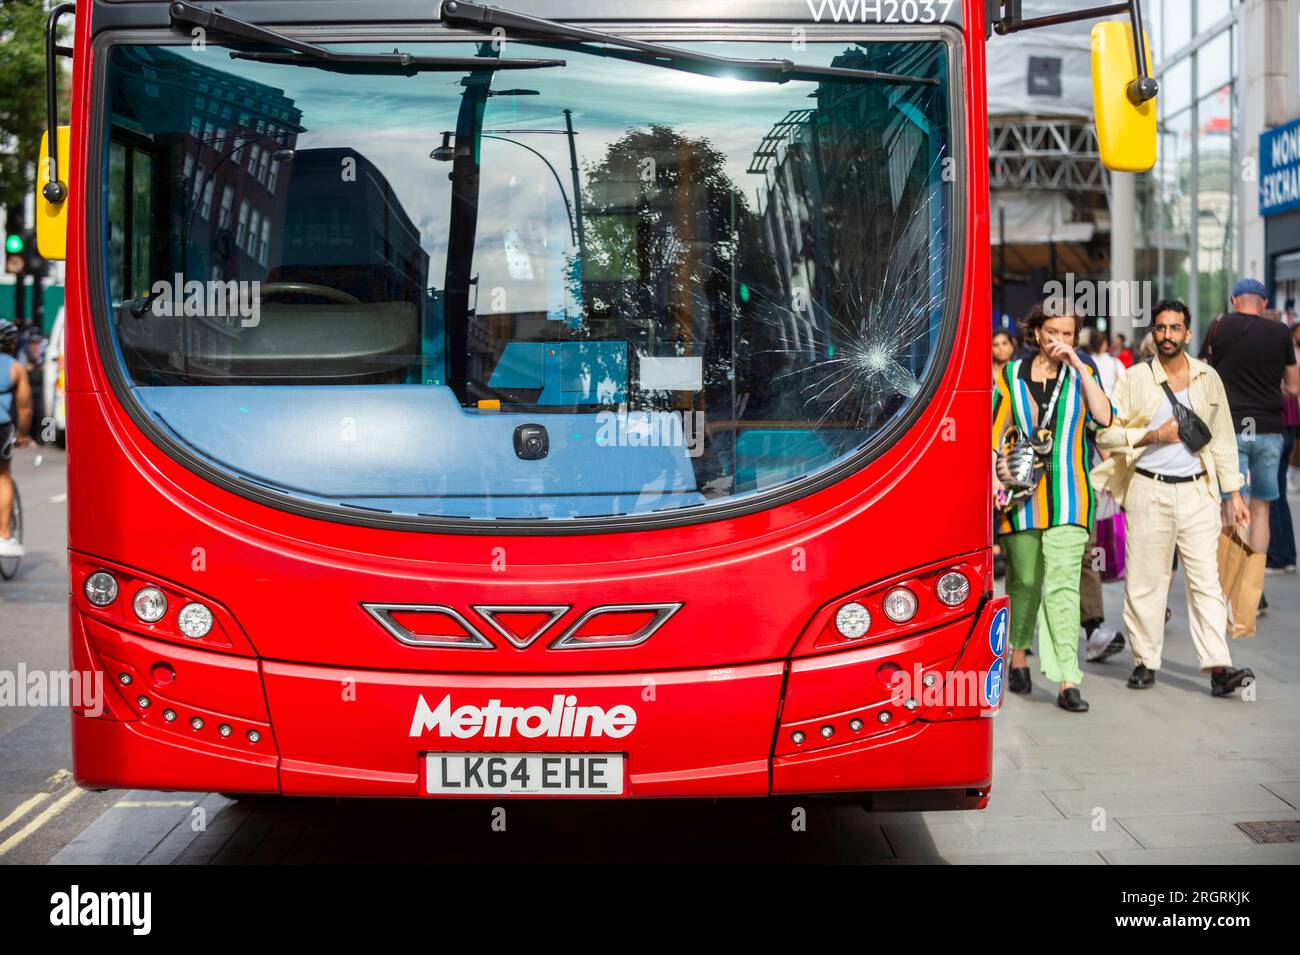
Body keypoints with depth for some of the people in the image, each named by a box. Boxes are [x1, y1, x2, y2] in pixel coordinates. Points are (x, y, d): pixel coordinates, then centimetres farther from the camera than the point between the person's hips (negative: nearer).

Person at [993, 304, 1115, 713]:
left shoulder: (1081, 375, 8)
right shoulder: (1012, 375, 6)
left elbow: (1104, 416, -10)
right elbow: (996, 433, 6)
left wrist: (1077, 365, -9)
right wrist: (994, 478, -7)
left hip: (1067, 494, -1)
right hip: (1021, 492, 1)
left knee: (1063, 583, -11)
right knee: (1024, 580, 10)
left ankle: (1068, 682, -14)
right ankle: (1018, 655, 34)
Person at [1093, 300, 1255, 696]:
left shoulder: (1207, 378, 10)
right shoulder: (1135, 378, 2)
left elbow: (1223, 438, 15)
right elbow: (1106, 432, -1)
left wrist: (1233, 493, 12)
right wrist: (1154, 435, -12)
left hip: (1198, 491, 1)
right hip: (1149, 490, -1)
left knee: (1206, 580, -5)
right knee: (1145, 580, 2)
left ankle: (1218, 667, -9)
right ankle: (1145, 661, 13)